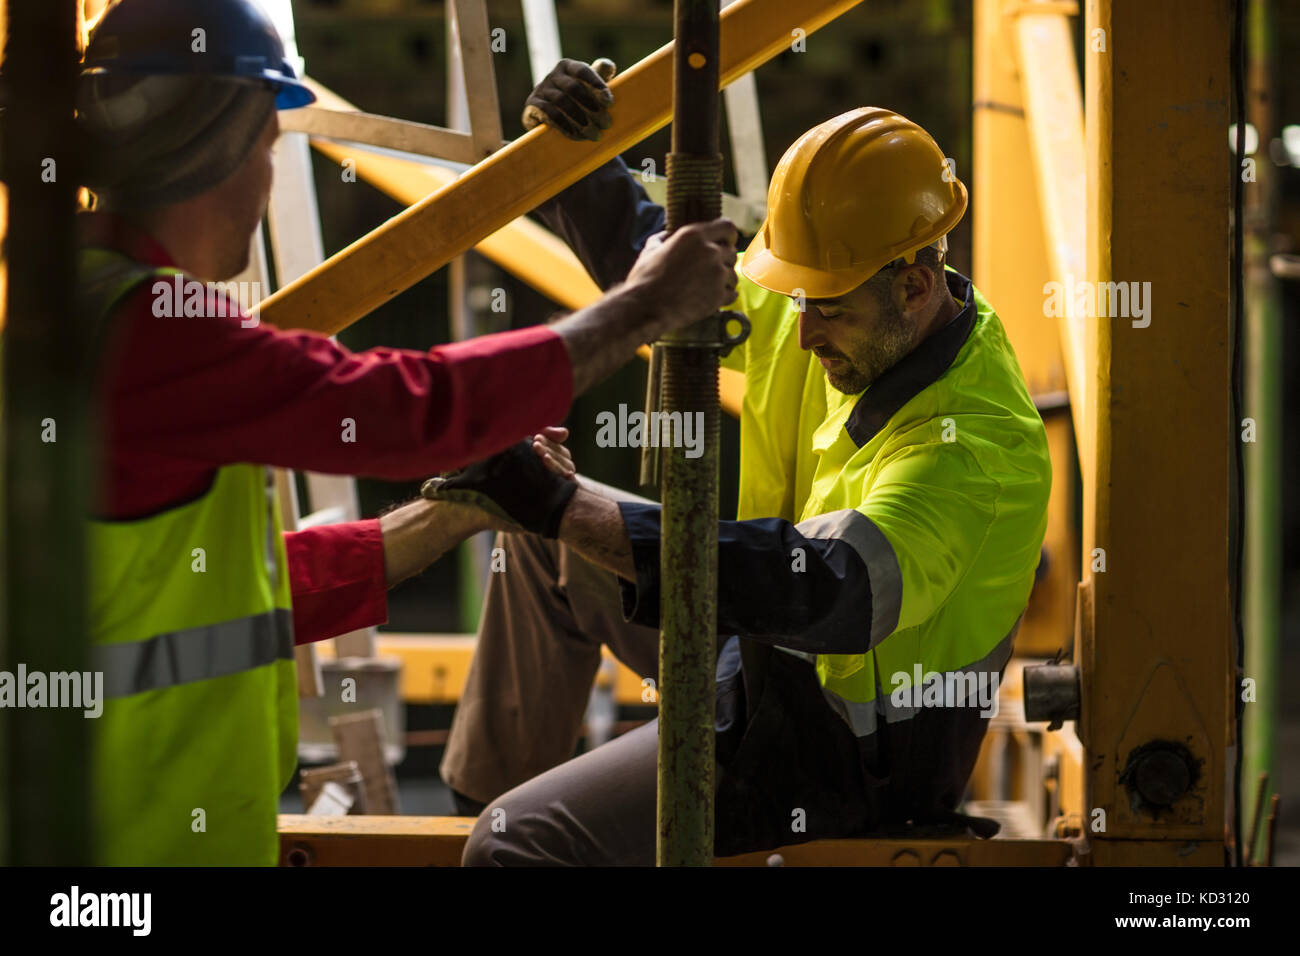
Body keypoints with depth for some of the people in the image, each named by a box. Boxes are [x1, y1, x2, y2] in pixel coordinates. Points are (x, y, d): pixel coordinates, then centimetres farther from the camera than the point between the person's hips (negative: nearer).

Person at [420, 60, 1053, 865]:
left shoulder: (981, 444, -32)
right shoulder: (835, 309, -6)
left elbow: (834, 593, -47)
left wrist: (562, 507, -47)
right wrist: (572, 154, -12)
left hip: (843, 753, -9)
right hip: (759, 655, 9)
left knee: (520, 843, -21)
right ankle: (484, 787, 31)